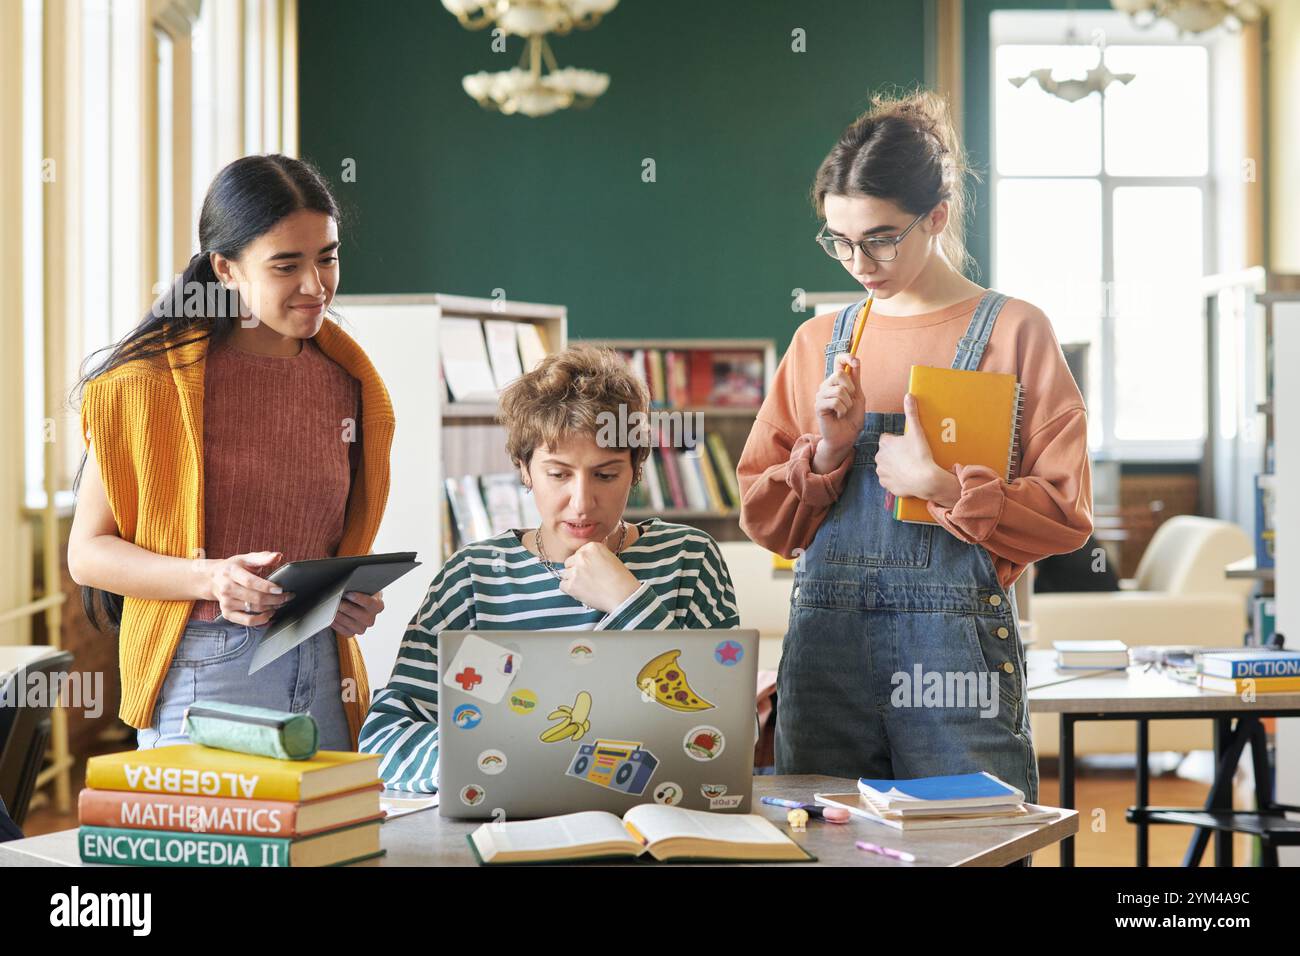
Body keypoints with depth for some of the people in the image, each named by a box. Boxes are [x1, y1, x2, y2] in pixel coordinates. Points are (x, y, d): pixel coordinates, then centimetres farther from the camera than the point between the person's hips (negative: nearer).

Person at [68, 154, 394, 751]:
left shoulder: (346, 380, 7)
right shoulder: (155, 379, -9)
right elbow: (88, 552, -6)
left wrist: (352, 598, 0)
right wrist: (210, 579, -21)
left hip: (322, 669, 5)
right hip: (202, 673, -5)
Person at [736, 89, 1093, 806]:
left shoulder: (1015, 332, 2)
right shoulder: (819, 342, 12)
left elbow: (1065, 515, -4)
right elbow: (764, 517, 13)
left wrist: (940, 485, -16)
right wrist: (826, 451, -5)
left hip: (958, 649, -3)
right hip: (824, 645, 3)